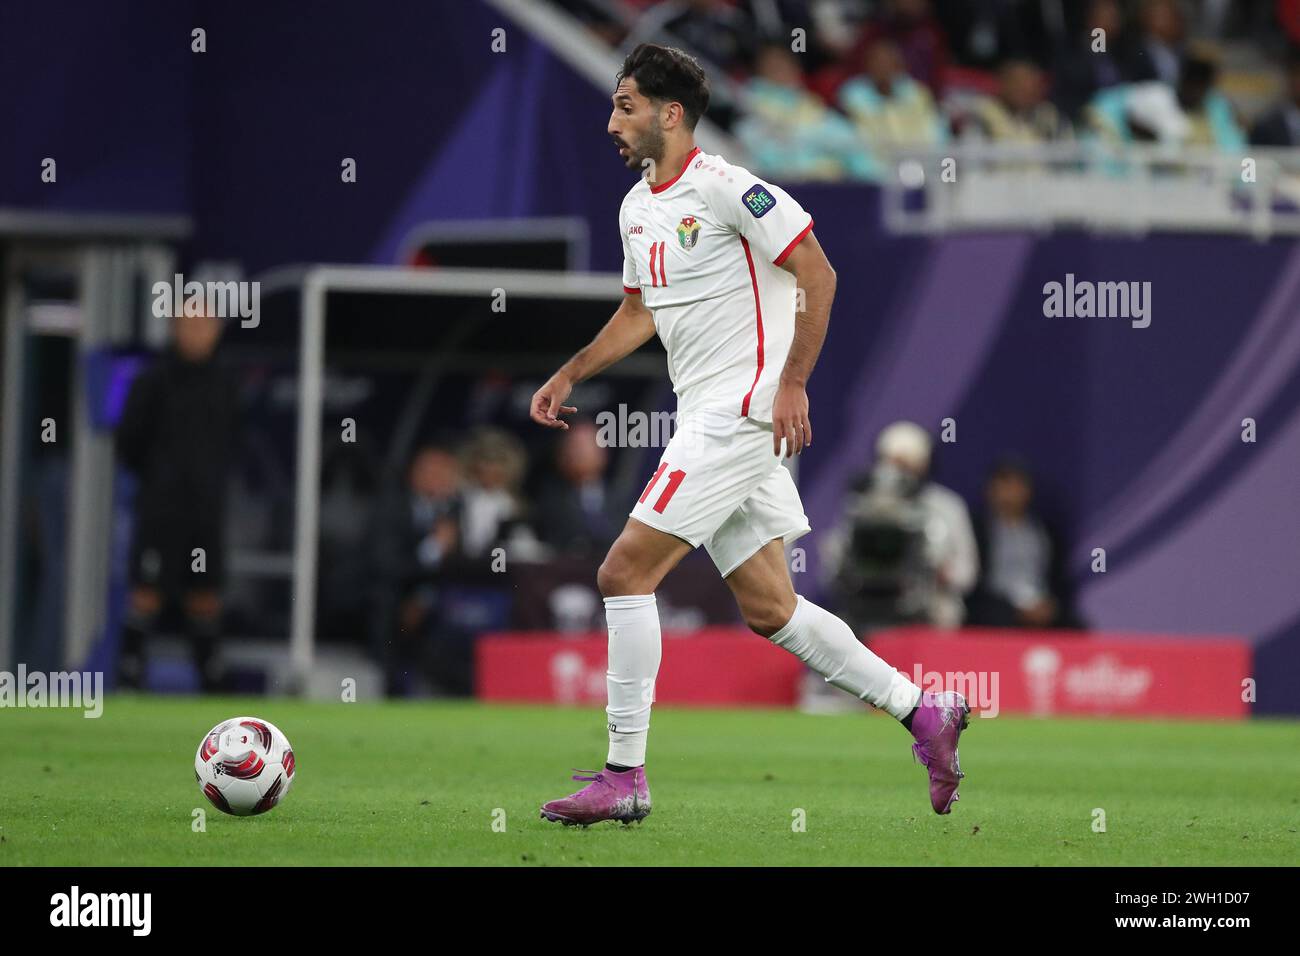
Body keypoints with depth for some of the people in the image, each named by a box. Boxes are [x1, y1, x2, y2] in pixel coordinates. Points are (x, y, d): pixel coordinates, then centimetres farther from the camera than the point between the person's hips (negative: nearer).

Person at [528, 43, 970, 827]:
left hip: (742, 410, -9)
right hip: (705, 416, 9)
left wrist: (791, 384, -18)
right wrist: (569, 375, 20)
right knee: (769, 609, 8)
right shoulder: (637, 208, 14)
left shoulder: (724, 188, -13)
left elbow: (818, 273, -14)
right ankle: (925, 714, 16)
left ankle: (625, 777, -8)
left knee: (626, 572, -12)